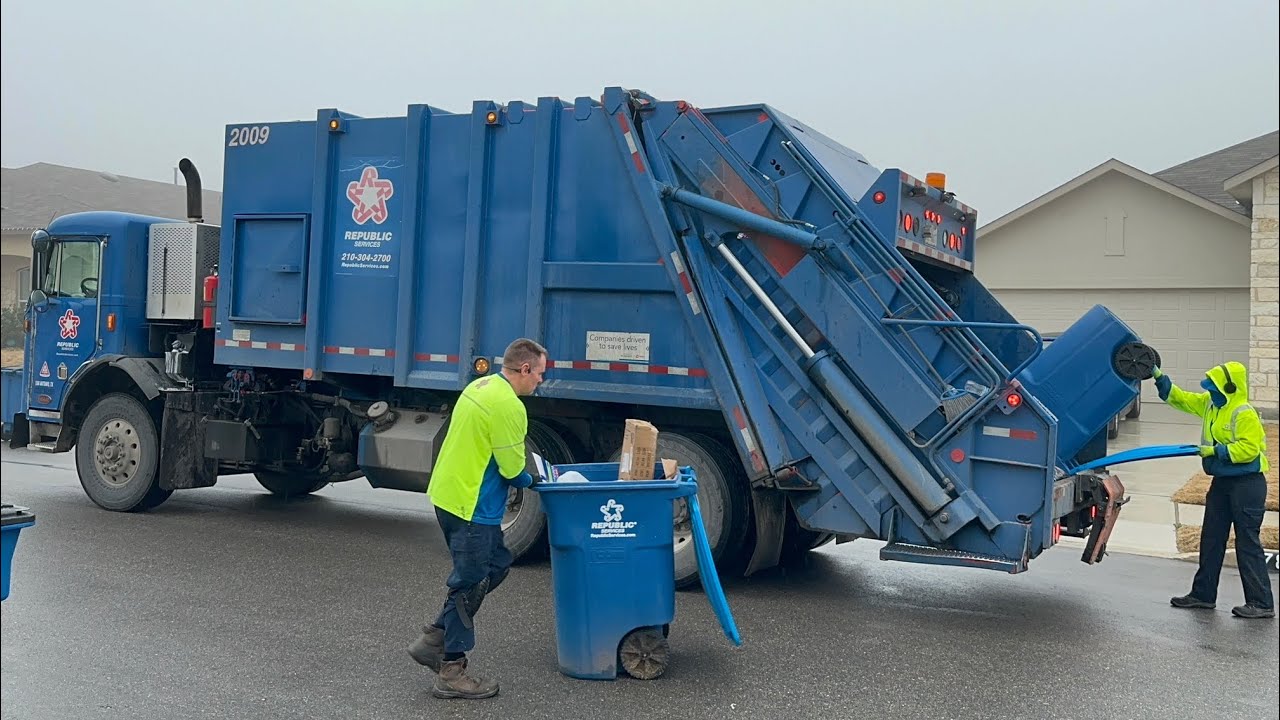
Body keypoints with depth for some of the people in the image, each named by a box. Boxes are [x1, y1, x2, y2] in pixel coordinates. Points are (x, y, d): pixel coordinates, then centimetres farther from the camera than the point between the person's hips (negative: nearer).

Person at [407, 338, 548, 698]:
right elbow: (512, 469, -18)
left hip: (448, 492, 10)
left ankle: (435, 638, 22)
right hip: (471, 507, -10)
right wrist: (529, 478, 4)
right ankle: (451, 672, 14)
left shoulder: (481, 386, 9)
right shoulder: (508, 405, -21)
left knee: (497, 564, 19)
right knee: (470, 584, 2)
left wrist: (523, 467, 12)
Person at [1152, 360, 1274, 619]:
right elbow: (1179, 398, 17)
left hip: (1246, 484, -9)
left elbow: (1249, 449, -26)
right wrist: (1159, 378, 10)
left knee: (1248, 544, -7)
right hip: (1222, 483, 9)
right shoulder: (1209, 405, 8)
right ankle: (1203, 593, 23)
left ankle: (1261, 603, -1)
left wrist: (1215, 451, -22)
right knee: (1211, 540, 14)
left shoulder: (1245, 414, -18)